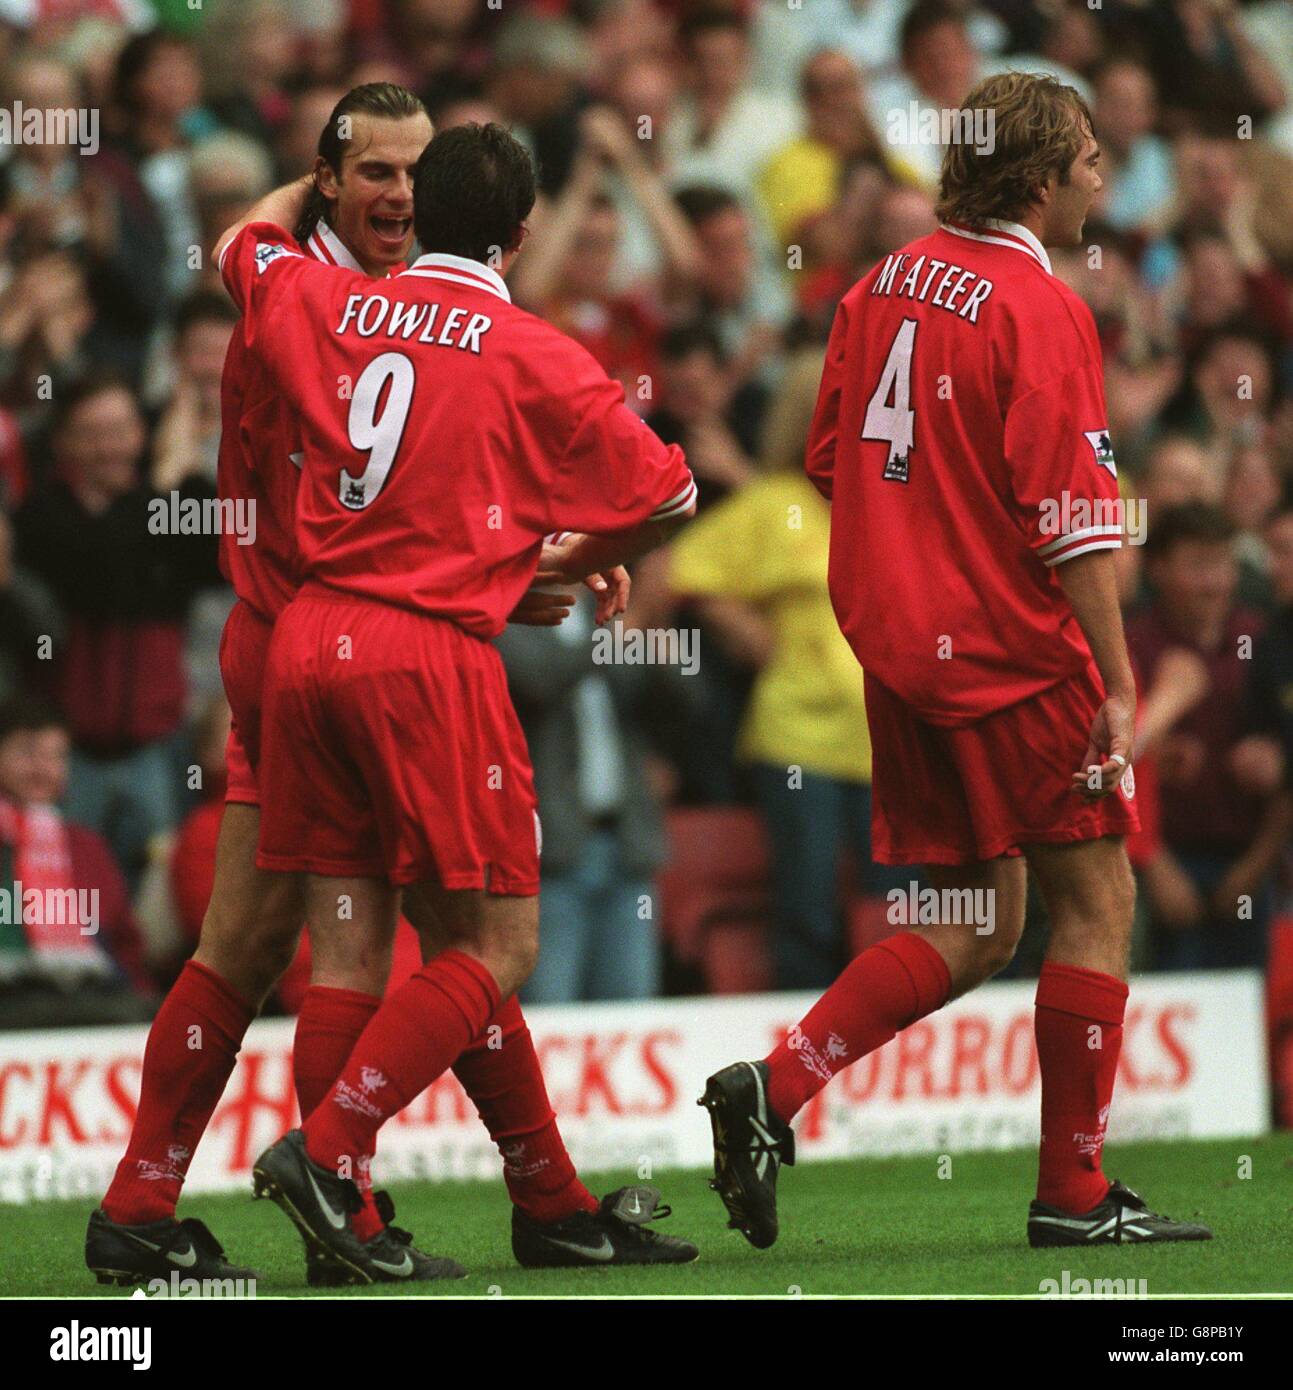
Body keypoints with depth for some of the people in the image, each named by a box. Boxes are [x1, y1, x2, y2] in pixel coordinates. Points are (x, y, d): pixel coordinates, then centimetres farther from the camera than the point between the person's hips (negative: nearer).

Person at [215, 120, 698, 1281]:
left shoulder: (330, 308, 9)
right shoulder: (533, 355, -3)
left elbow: (246, 246, 32)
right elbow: (669, 496, 5)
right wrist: (577, 564, 22)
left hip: (307, 640, 6)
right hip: (432, 651, -6)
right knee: (500, 945, -2)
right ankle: (327, 1149, -14)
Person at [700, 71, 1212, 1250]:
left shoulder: (883, 287, 9)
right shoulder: (1040, 309, -14)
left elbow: (831, 464, 16)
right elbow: (1072, 520, -17)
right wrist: (1117, 683, -15)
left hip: (899, 651, 8)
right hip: (1017, 654, -7)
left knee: (975, 931, 12)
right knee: (1096, 897, 5)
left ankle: (774, 1085, -2)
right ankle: (1073, 1191, 6)